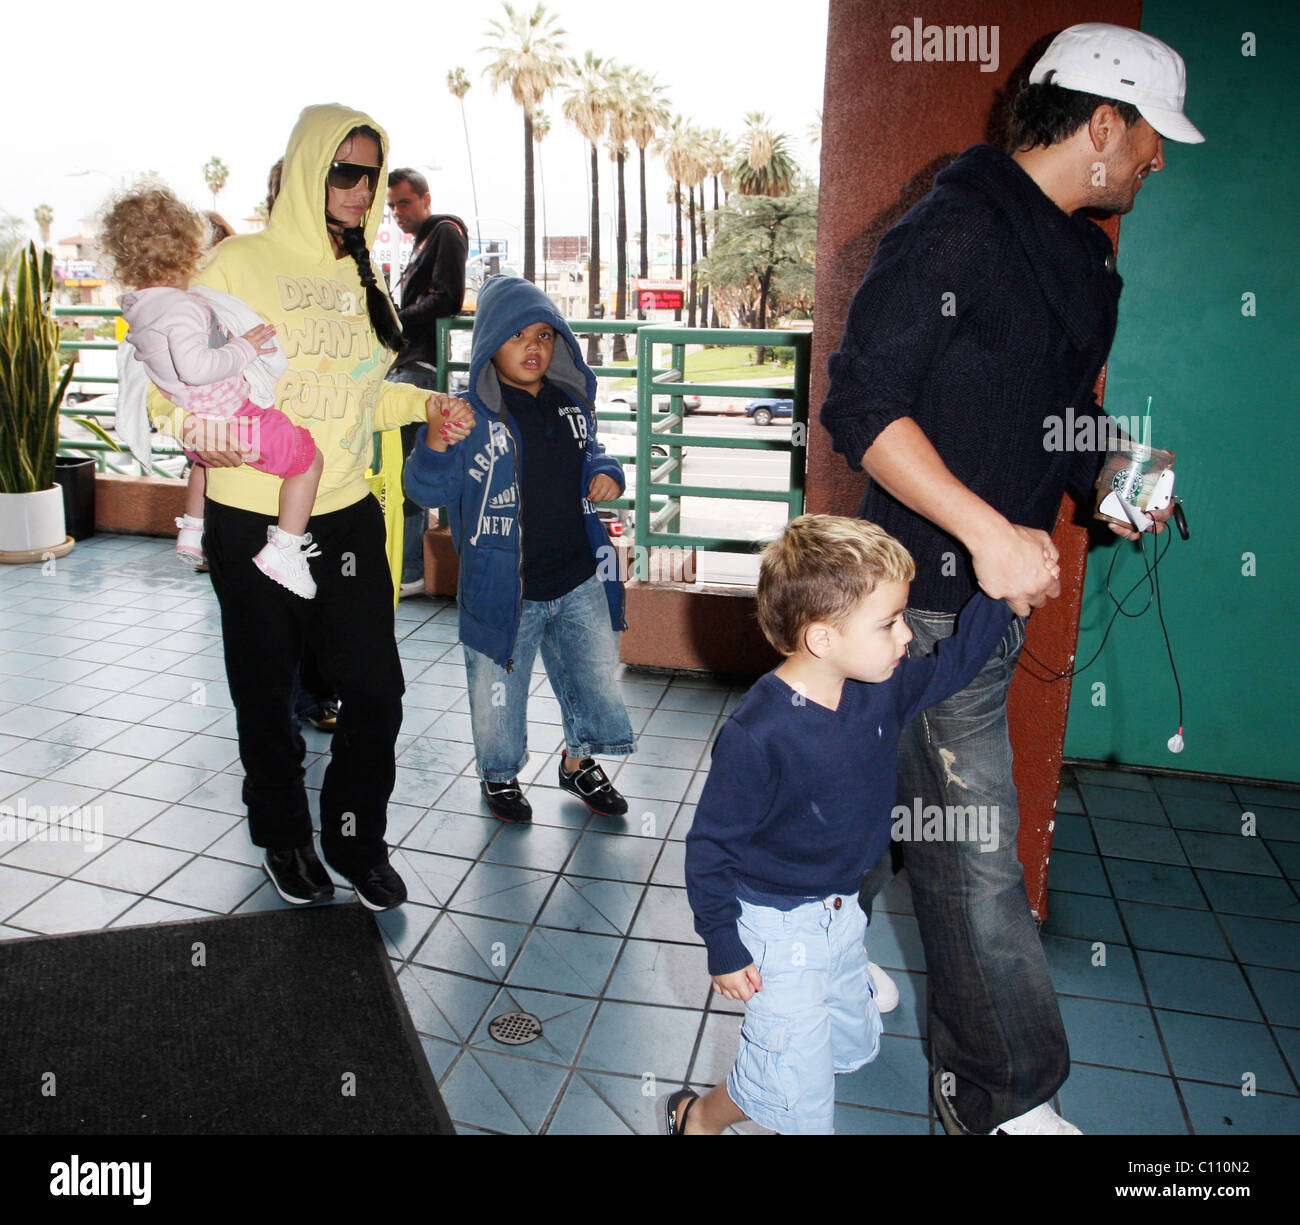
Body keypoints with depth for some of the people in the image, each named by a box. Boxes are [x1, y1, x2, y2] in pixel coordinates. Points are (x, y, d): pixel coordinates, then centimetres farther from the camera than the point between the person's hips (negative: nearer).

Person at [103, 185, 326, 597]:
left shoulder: (138, 307, 4)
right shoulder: (183, 306, -26)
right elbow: (195, 367, -38)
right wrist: (243, 349, -25)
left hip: (194, 424, 10)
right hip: (231, 416, -10)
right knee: (308, 457, 2)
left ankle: (192, 532, 54)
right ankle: (282, 552, -2)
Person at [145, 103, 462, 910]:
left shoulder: (363, 279, 11)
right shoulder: (239, 264, -5)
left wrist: (423, 403, 2)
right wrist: (197, 425, -25)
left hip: (347, 517, 4)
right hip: (251, 523, -4)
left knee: (376, 690, 2)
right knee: (267, 693, 12)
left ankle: (359, 841, 25)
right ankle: (284, 837, 35)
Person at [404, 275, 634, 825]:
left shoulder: (571, 401, 5)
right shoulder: (471, 413, -12)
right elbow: (429, 490, -16)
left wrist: (605, 474, -2)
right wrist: (437, 444, -36)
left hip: (578, 578, 5)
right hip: (504, 587, -4)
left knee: (595, 673, 17)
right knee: (499, 687, 11)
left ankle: (579, 761, 42)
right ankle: (499, 774, 38)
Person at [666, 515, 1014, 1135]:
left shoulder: (880, 690, -11)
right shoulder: (756, 735, -32)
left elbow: (950, 666, 9)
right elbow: (709, 845, -21)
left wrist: (1002, 594, -1)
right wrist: (724, 948, -15)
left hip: (841, 913, 8)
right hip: (777, 928, -8)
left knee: (853, 1043, 25)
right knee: (799, 1094, 2)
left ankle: (759, 1096, 49)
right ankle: (696, 1116, 29)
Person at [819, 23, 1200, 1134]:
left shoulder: (1086, 261, 16)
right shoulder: (953, 229, -14)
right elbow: (863, 408, -21)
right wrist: (990, 532, -25)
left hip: (999, 584, 9)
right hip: (935, 592, -9)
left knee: (895, 791, 20)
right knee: (975, 855, 0)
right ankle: (1006, 1097, 17)